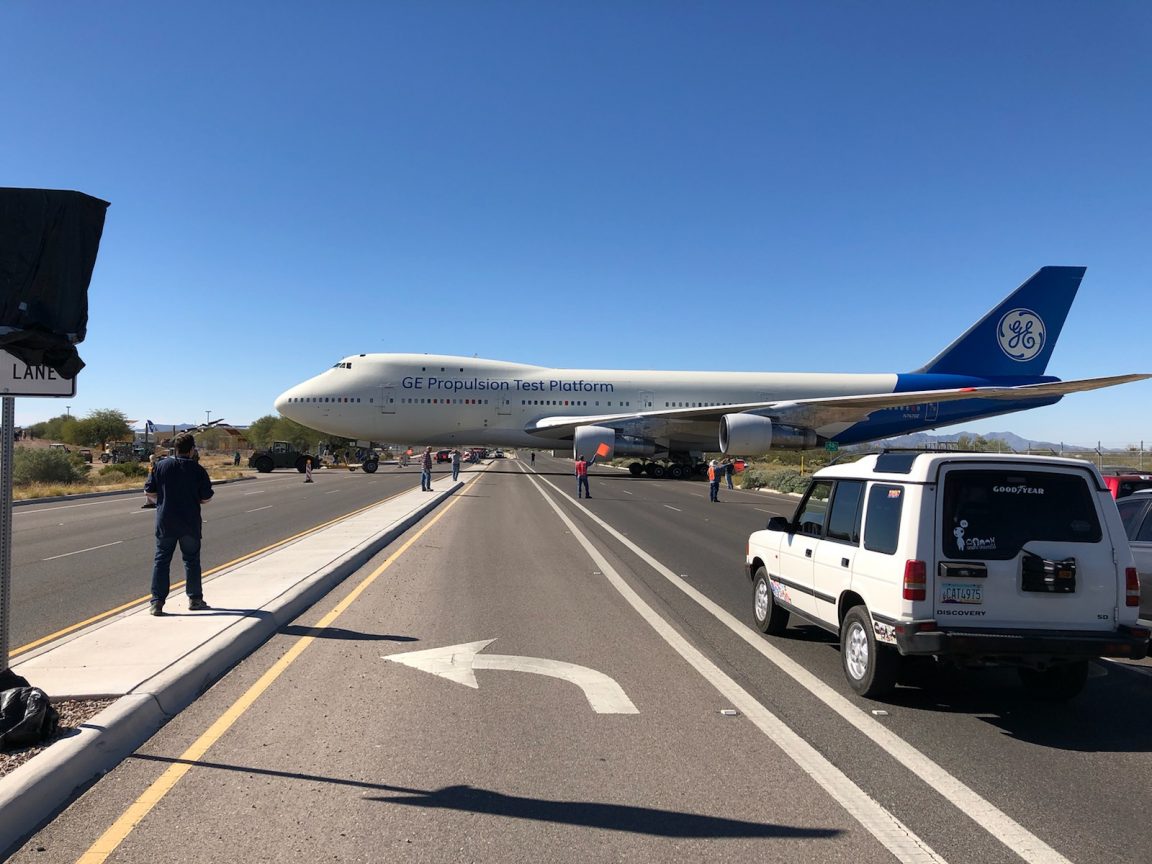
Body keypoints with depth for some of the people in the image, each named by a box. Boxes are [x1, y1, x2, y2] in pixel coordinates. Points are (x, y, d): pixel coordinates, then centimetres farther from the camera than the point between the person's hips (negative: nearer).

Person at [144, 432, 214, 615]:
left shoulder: (161, 466, -2)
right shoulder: (198, 470, -7)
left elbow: (149, 492, 1)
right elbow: (206, 498, -4)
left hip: (165, 523, 1)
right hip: (190, 524, -1)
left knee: (161, 560, 7)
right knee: (192, 560, 12)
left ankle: (157, 602, 3)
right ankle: (194, 599, 19)